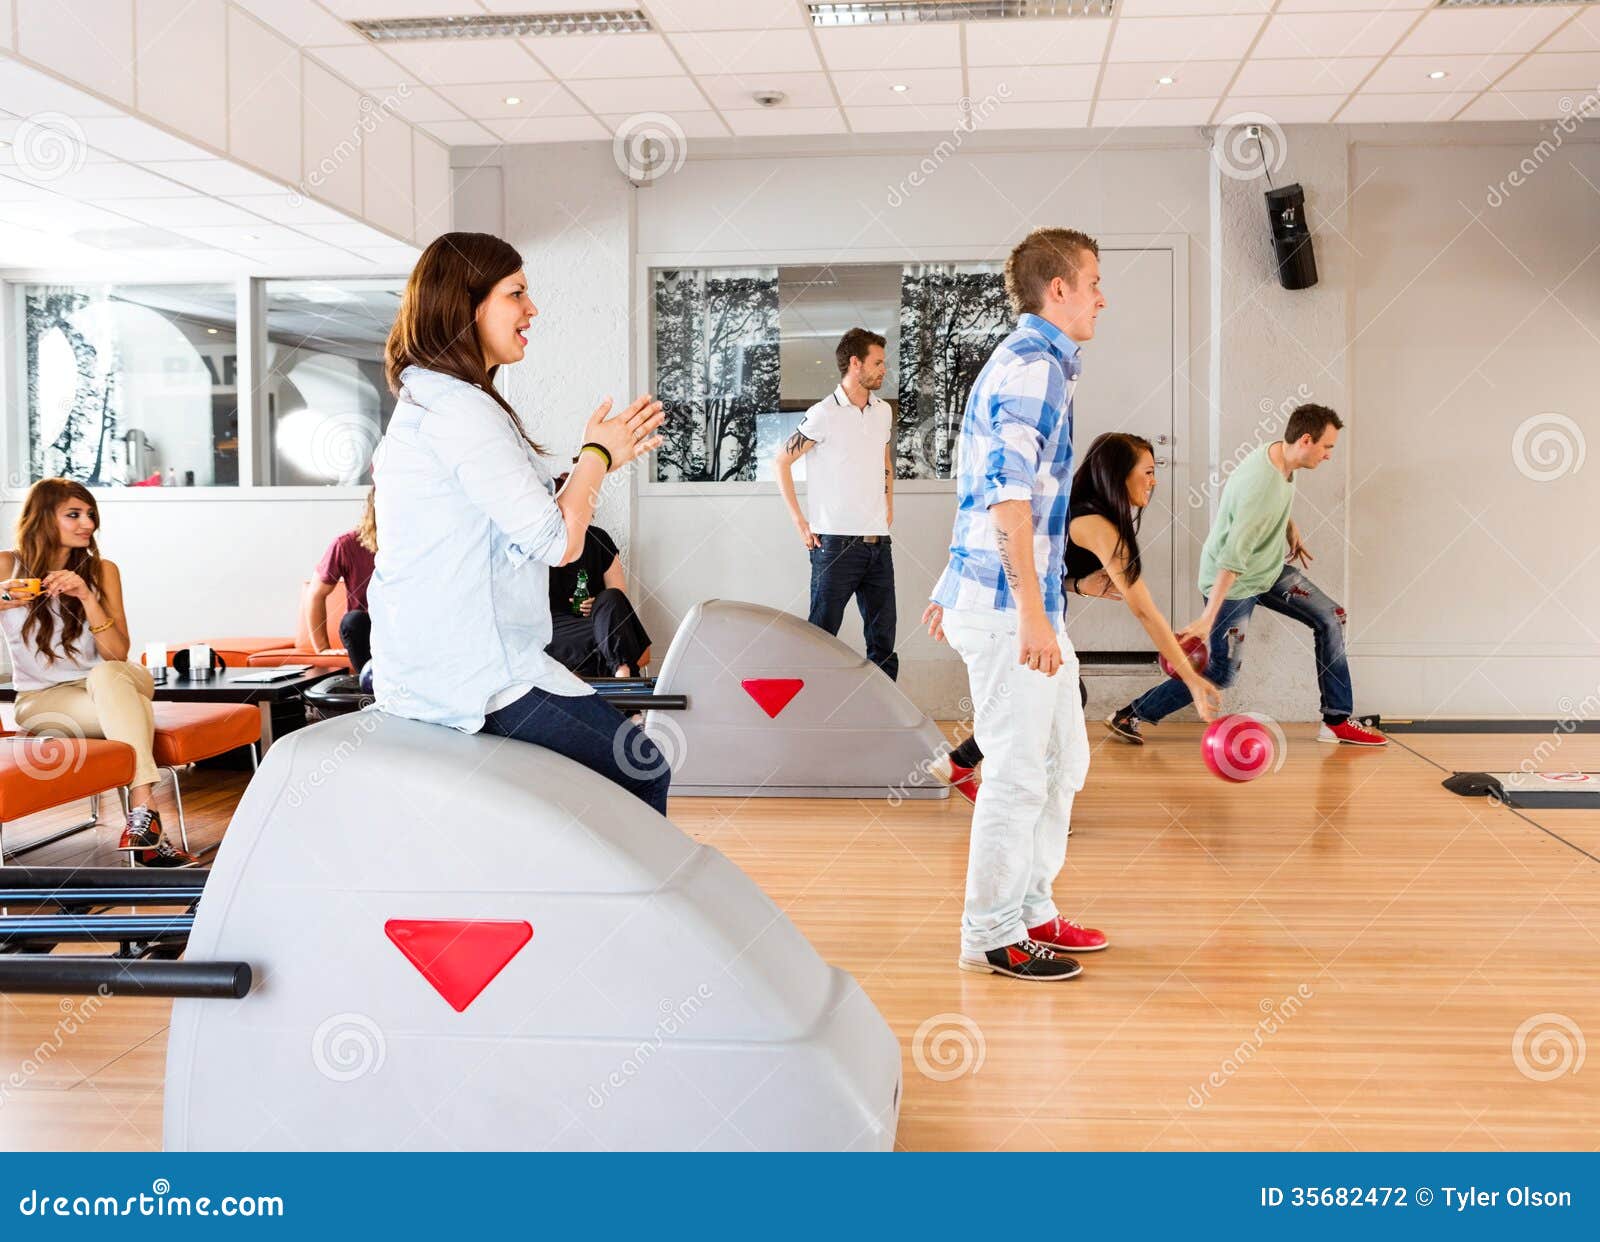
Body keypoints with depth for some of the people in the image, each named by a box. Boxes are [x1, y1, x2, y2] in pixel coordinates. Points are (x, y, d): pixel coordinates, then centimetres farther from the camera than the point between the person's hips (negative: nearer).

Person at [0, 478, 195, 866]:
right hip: (42, 700, -1)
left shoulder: (101, 570, 3)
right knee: (134, 709, -32)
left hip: (108, 688, 2)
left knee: (107, 675, -37)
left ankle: (142, 813, -47)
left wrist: (87, 596, -21)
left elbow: (118, 654, -7)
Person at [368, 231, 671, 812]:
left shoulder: (426, 398, 15)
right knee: (644, 774, -6)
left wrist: (600, 457, 13)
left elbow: (527, 524, 15)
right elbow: (559, 541, -18)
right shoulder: (457, 406, -18)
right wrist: (597, 454, -1)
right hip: (474, 676, -11)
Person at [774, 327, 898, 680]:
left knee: (883, 637, 9)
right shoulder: (824, 414, -7)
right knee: (821, 634, -3)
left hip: (878, 542, 6)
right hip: (836, 542, -6)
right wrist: (799, 520, -6)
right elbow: (782, 461, -3)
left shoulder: (883, 412, 12)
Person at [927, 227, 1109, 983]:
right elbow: (1010, 494, -22)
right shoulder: (1034, 366, -14)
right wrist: (1032, 614, -24)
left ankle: (1030, 911, 27)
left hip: (1029, 605, 10)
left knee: (1062, 761, 17)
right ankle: (991, 936, 8)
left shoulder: (1033, 363, 18)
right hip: (1010, 607, -10)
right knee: (1018, 771, -3)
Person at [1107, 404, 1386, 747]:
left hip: (1271, 569, 9)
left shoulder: (1277, 453, -6)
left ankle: (1337, 722, 11)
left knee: (1331, 619, 4)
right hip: (1235, 584, -9)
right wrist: (1207, 619, -37)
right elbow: (1232, 559, -37)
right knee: (1221, 673, -5)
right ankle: (1130, 716, 8)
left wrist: (1291, 529, 13)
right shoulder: (1262, 485, -34)